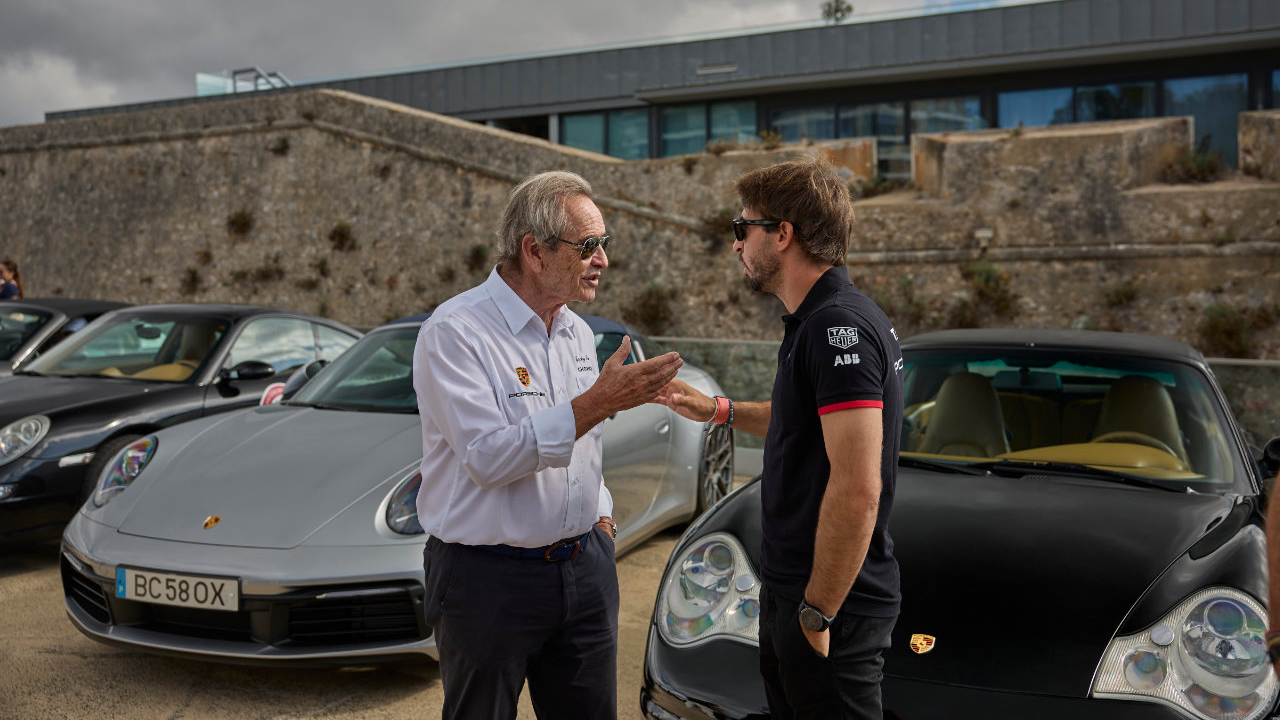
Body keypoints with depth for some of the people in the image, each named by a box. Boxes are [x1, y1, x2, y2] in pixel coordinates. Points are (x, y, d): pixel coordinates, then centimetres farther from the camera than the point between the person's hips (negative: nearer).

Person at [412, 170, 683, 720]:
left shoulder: (577, 333, 10)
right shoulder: (453, 332, -15)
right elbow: (488, 456, -24)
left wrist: (600, 513, 10)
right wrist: (597, 402, -27)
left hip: (584, 566, 7)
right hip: (489, 577, -6)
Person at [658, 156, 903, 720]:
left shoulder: (840, 326, -21)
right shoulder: (812, 320, 11)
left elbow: (857, 489, -27)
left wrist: (818, 612, -21)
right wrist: (719, 411, 24)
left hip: (833, 609, -10)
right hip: (787, 591, 10)